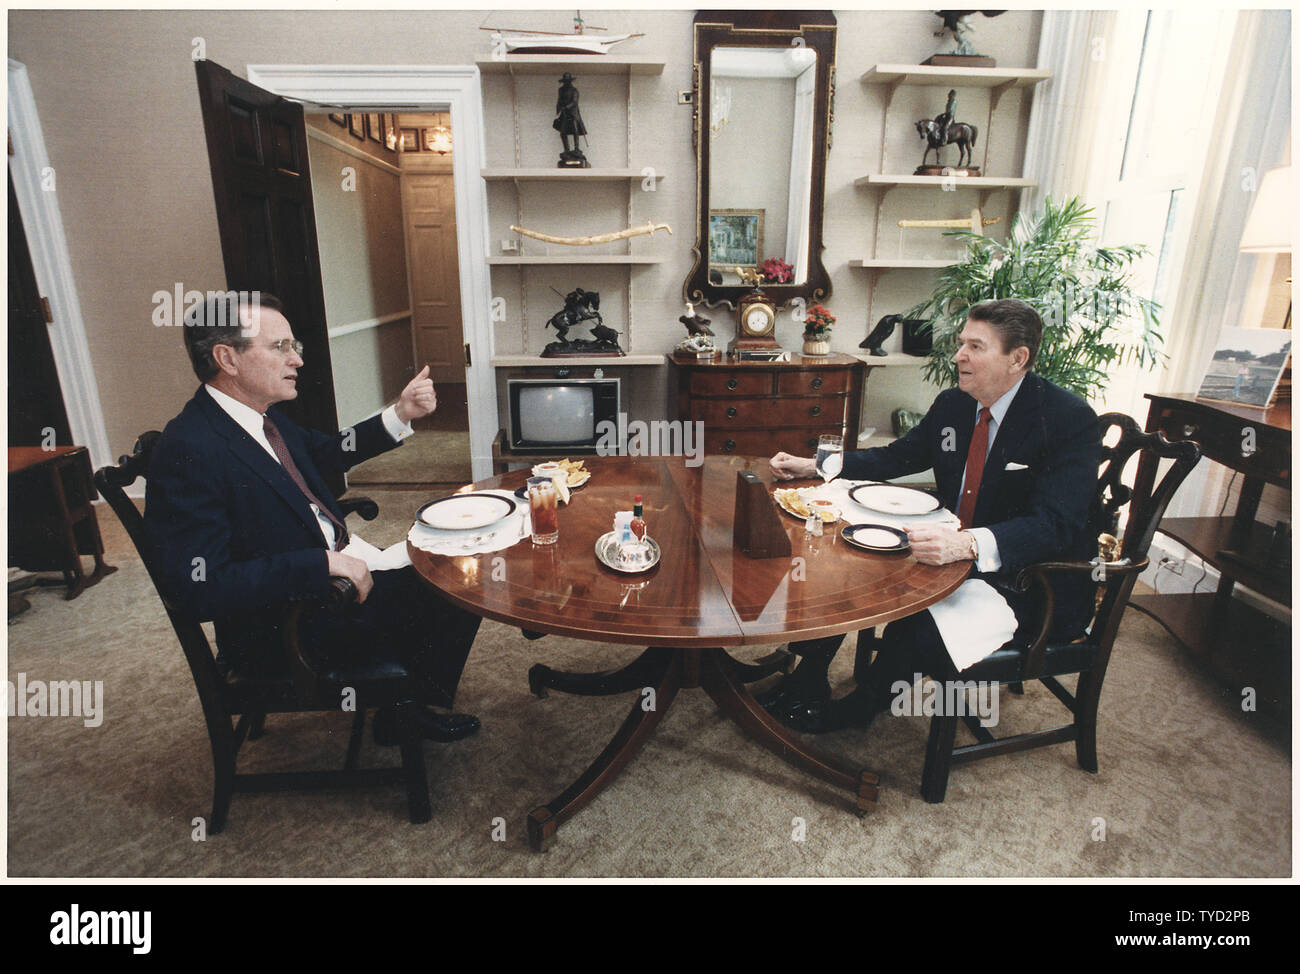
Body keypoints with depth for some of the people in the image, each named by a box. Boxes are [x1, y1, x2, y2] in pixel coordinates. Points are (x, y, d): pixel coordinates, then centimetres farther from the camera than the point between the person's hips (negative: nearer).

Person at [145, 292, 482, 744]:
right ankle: (407, 711, 17)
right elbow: (199, 588, -29)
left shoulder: (264, 417, 2)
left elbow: (327, 452, 22)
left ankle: (408, 701, 25)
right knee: (454, 595, -12)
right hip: (286, 631, -9)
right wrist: (323, 564, -29)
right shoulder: (188, 450, -25)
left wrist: (400, 414, 9)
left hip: (340, 567, 9)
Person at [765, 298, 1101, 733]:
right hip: (953, 554, 7)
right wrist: (812, 465, 2)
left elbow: (1055, 524, -29)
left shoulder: (1071, 420, -19)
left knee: (918, 627, -28)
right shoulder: (952, 404, 2)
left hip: (1029, 582, -7)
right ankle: (808, 679, 6)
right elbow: (897, 457, 13)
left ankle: (854, 711, 3)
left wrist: (969, 543, -47)